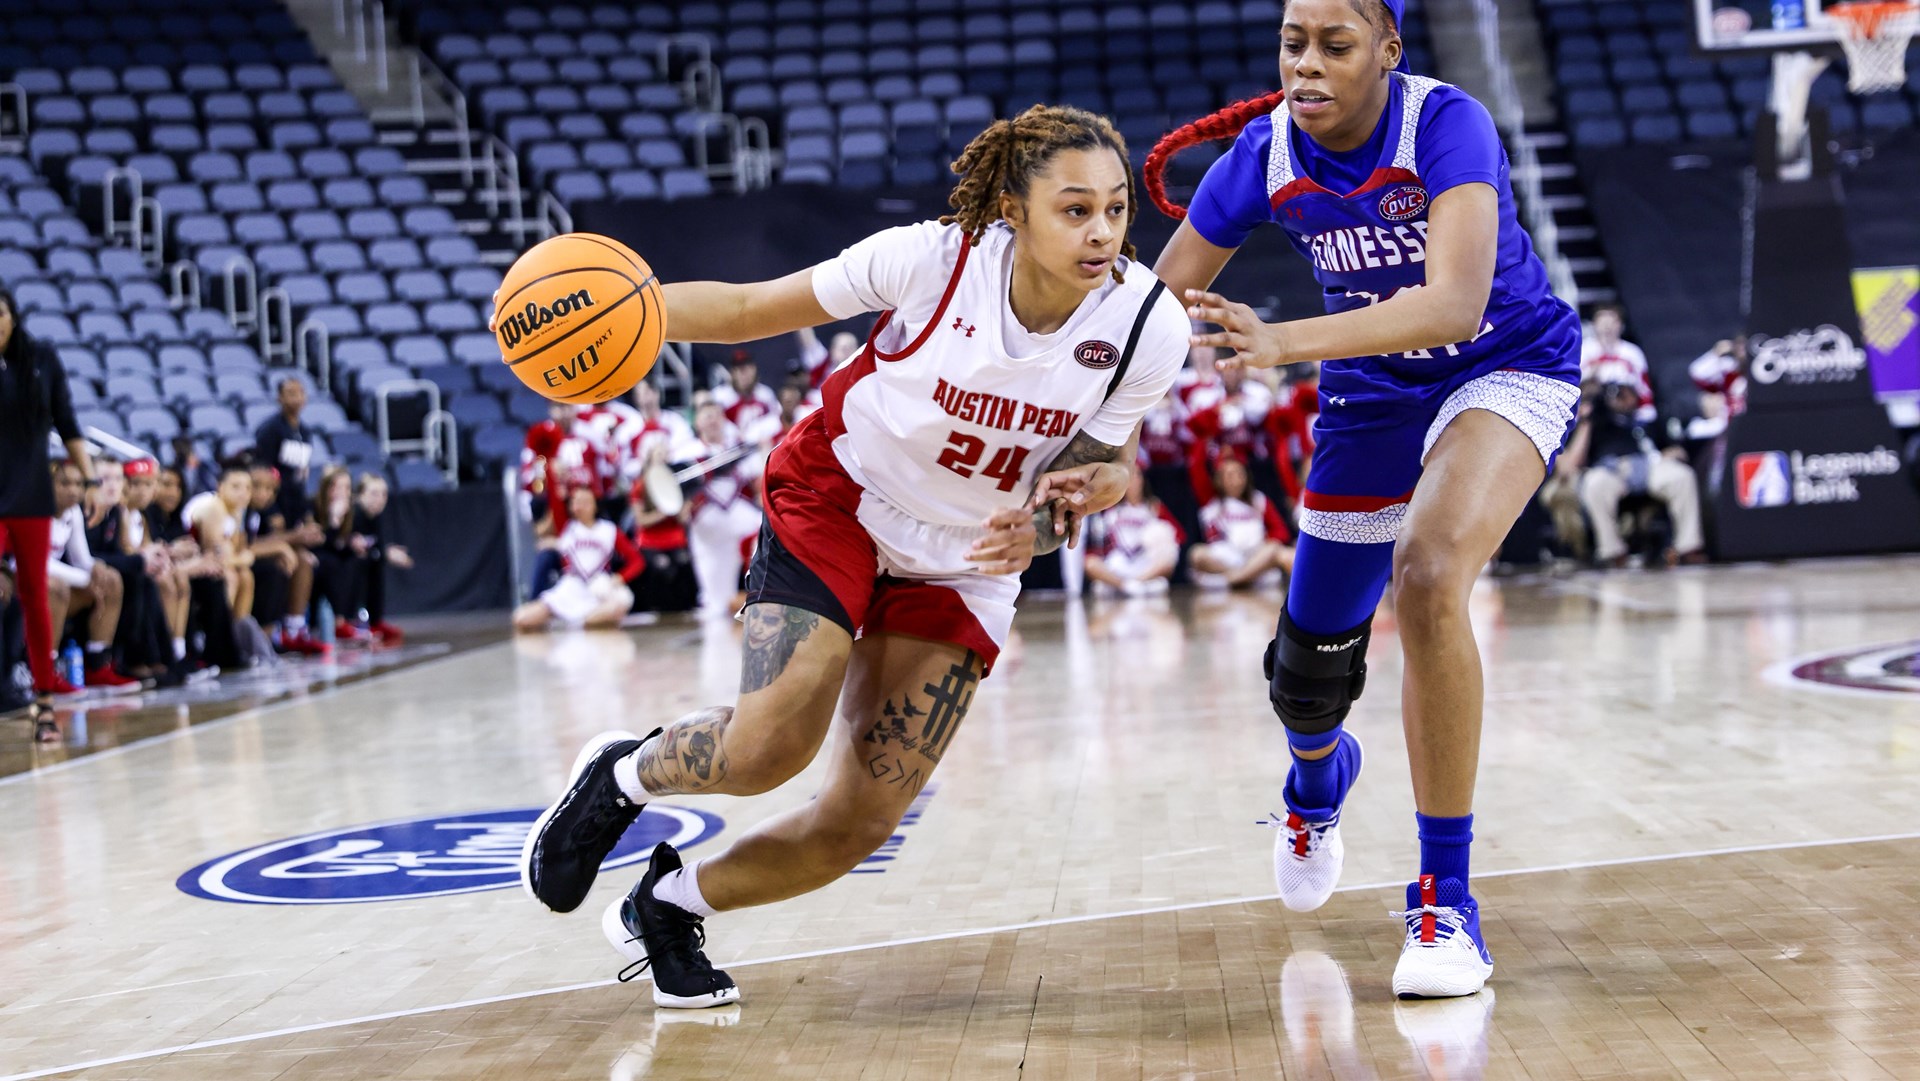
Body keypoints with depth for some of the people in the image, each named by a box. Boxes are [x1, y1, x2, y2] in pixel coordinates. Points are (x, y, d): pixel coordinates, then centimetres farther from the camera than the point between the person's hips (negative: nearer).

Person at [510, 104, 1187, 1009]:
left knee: (860, 825, -2)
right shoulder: (937, 258, -26)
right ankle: (618, 777, 11)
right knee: (769, 747, -24)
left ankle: (667, 909, 24)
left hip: (964, 566, 3)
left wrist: (1039, 525, -31)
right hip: (840, 498, -3)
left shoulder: (1148, 328, -20)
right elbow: (750, 308, -16)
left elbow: (1083, 479, -8)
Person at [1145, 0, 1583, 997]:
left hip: (1508, 367, -5)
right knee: (1306, 673, 10)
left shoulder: (1447, 125, -29)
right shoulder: (1264, 153, -15)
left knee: (1428, 571, -34)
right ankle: (1316, 778, 53)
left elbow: (1455, 303, -43)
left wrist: (1282, 341, -54)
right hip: (1374, 394, 5)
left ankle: (1447, 900, -21)